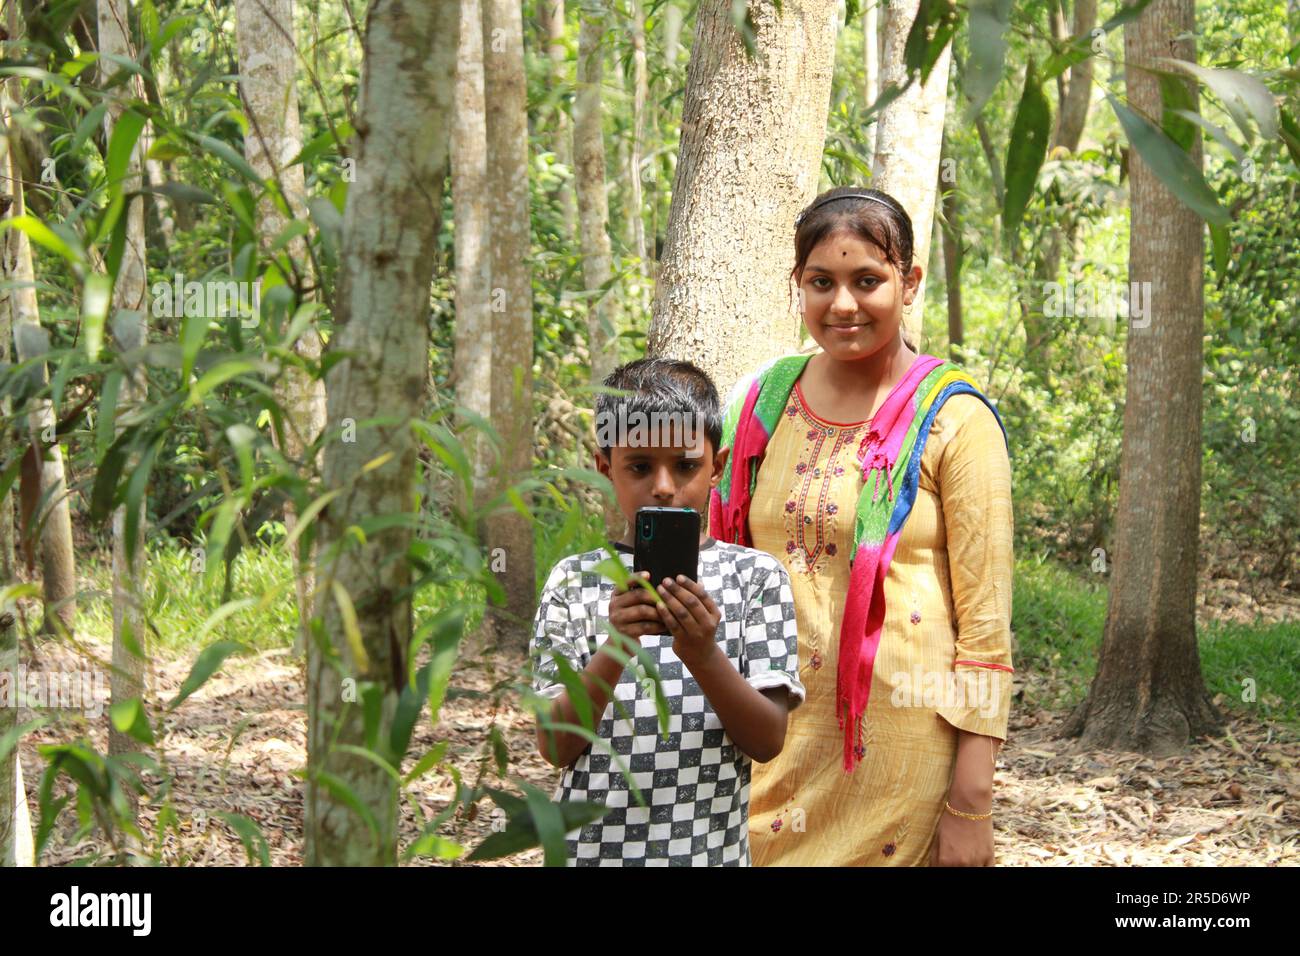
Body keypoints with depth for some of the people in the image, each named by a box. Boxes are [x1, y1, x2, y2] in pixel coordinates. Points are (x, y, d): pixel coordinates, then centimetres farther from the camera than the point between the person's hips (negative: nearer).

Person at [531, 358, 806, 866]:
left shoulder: (755, 575, -2)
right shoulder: (574, 580, -1)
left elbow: (768, 741, -8)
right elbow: (555, 745, -7)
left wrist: (703, 655, -23)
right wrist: (615, 650, -21)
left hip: (710, 848, 0)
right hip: (592, 846, 0)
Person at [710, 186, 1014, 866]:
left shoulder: (953, 421, -6)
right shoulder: (763, 404, 7)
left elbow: (985, 620, -8)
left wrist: (971, 803, -12)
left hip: (902, 746, -4)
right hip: (775, 738, 4)